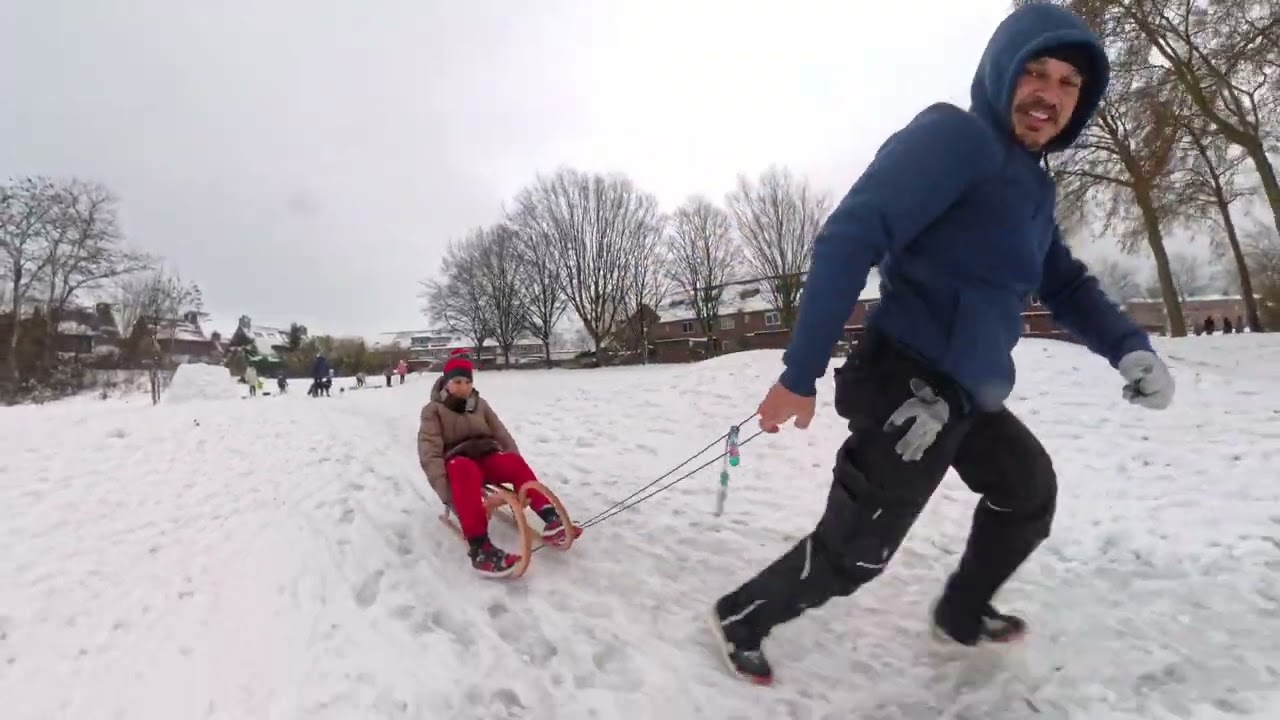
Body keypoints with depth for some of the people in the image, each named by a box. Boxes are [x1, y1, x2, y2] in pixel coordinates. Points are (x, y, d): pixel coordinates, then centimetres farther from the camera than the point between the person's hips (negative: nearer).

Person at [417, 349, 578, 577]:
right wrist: (446, 491, -26)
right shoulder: (433, 410, 1)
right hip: (457, 464, -4)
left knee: (514, 461, -28)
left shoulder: (480, 404, 14)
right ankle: (479, 548, -55)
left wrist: (516, 470, -6)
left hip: (486, 458, 4)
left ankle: (550, 518, -40)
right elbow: (430, 452, -11)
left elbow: (502, 436, 10)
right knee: (464, 468, -40)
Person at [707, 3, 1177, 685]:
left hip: (968, 395, 10)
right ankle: (741, 617, 23)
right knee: (854, 549, -1)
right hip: (912, 385, -10)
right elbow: (849, 239, -24)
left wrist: (1129, 346, 1)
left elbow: (1064, 283, 22)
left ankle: (963, 615, 47)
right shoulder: (955, 135, -13)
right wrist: (801, 373, -28)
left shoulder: (1032, 184, 16)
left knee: (1029, 491, 27)